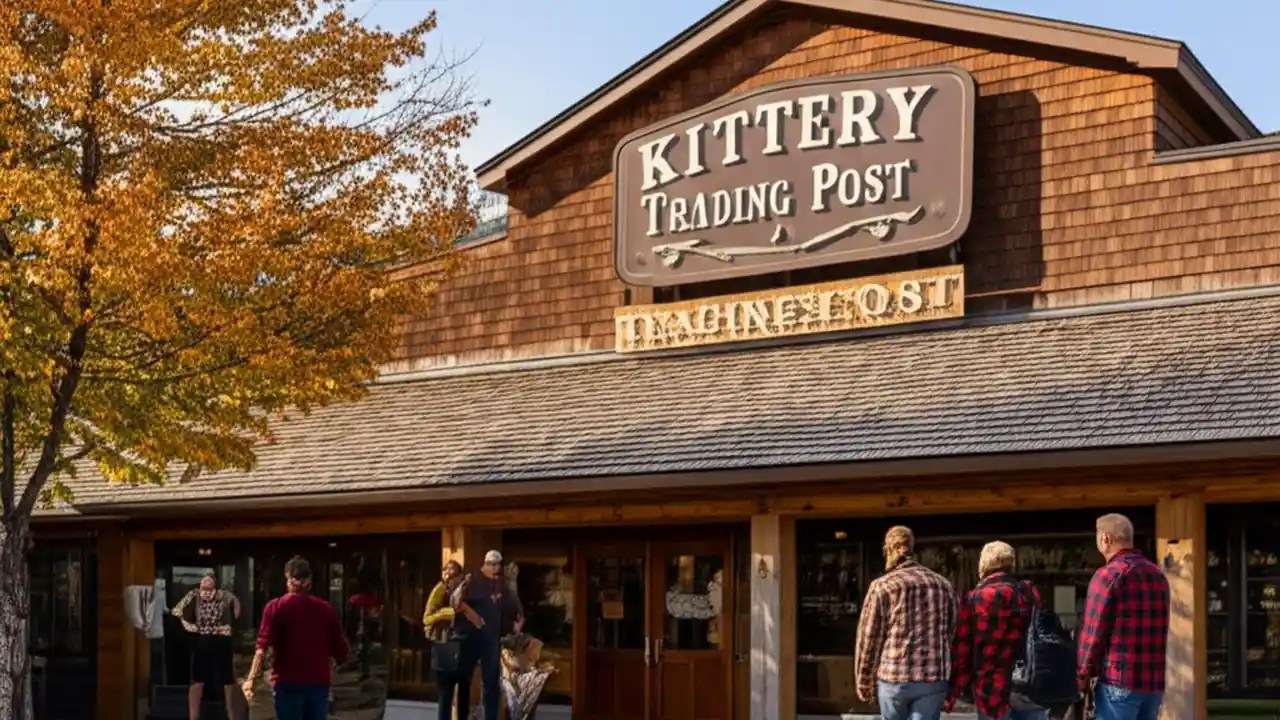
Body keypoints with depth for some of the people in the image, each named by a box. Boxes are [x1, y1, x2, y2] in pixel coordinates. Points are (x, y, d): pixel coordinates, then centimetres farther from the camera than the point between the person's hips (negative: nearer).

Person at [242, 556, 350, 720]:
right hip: (319, 681, 2)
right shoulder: (326, 609, 5)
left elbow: (262, 647, -12)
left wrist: (251, 678, -12)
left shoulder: (276, 607, -2)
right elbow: (341, 651, 7)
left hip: (289, 682, -2)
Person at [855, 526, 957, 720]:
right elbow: (951, 635, 11)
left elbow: (869, 638, -3)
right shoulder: (943, 584, 10)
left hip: (893, 675, -2)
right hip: (934, 677, 2)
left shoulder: (883, 586, -3)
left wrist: (864, 682, 6)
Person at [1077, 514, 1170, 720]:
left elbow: (1093, 632, -9)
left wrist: (1083, 674, 1)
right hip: (1154, 681, 7)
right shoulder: (1158, 575, 14)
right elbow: (1160, 631, 17)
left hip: (1119, 680, -7)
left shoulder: (1108, 575, -8)